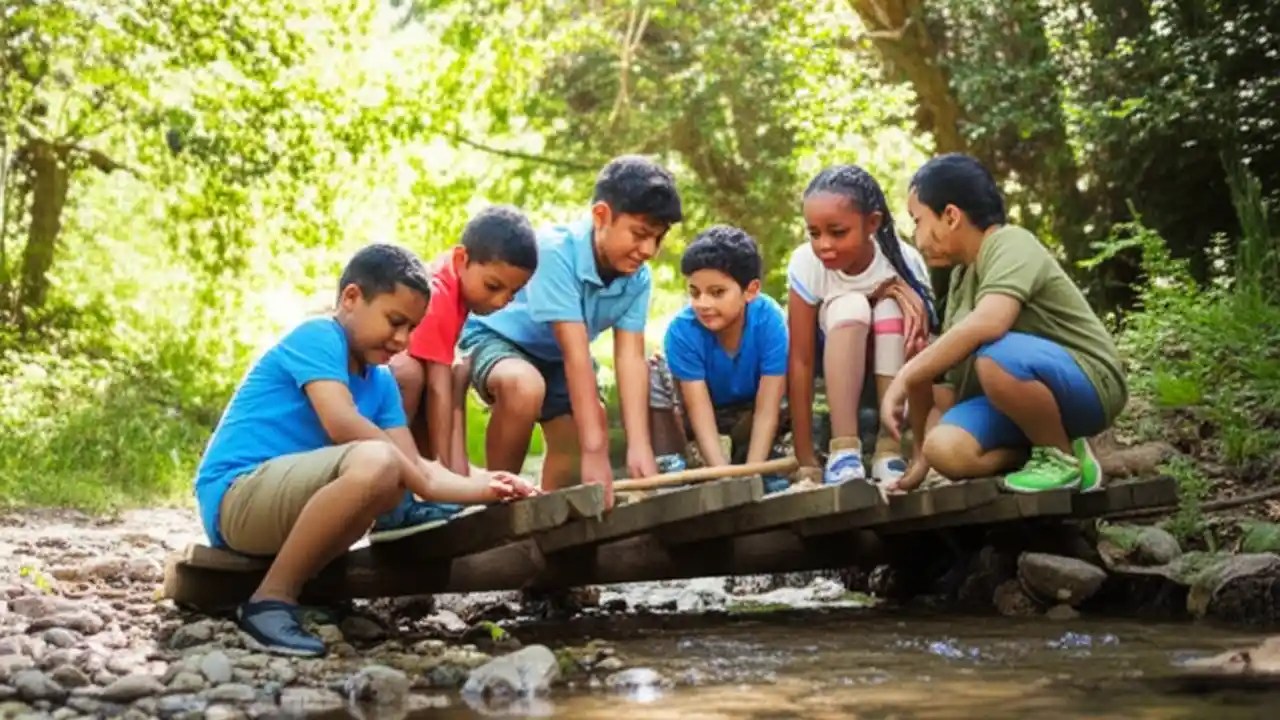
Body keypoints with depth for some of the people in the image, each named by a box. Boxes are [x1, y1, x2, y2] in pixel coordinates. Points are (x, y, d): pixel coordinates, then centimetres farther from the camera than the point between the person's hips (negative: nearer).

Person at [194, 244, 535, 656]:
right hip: (235, 495, -10)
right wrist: (420, 481, -14)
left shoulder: (380, 382, 15)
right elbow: (342, 424, -24)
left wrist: (479, 488, -8)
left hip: (285, 499, 10)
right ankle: (271, 599, -20)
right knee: (375, 461, -29)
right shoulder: (317, 337, -9)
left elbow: (413, 466, 9)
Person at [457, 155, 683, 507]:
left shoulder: (637, 277, -18)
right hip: (498, 337, -6)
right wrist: (594, 451, -43)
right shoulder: (556, 251, -35)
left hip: (555, 359, 7)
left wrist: (639, 445, -33)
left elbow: (630, 359, -22)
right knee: (524, 386, -35)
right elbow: (576, 354, -40)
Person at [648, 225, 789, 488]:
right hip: (697, 407, -1)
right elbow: (700, 415, -32)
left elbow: (766, 409, -31)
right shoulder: (682, 330, -31)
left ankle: (744, 460, -3)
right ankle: (669, 465, -15)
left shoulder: (769, 321, -31)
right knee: (653, 374, -28)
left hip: (747, 412, 1)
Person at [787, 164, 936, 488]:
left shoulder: (904, 261, -26)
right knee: (850, 306, -31)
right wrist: (805, 458, -28)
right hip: (838, 364, 0)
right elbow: (800, 361, -25)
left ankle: (890, 447, -32)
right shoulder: (806, 263, -26)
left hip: (896, 365, 0)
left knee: (892, 305, -31)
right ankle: (843, 449, -35)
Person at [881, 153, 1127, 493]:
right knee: (945, 449, -19)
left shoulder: (1010, 244, -16)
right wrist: (922, 455, 2)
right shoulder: (962, 274, 12)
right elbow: (953, 370, 9)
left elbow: (987, 323, -35)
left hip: (1088, 384, -8)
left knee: (998, 355, -37)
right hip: (1028, 390, 8)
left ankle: (1064, 458, -12)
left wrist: (907, 378, -30)